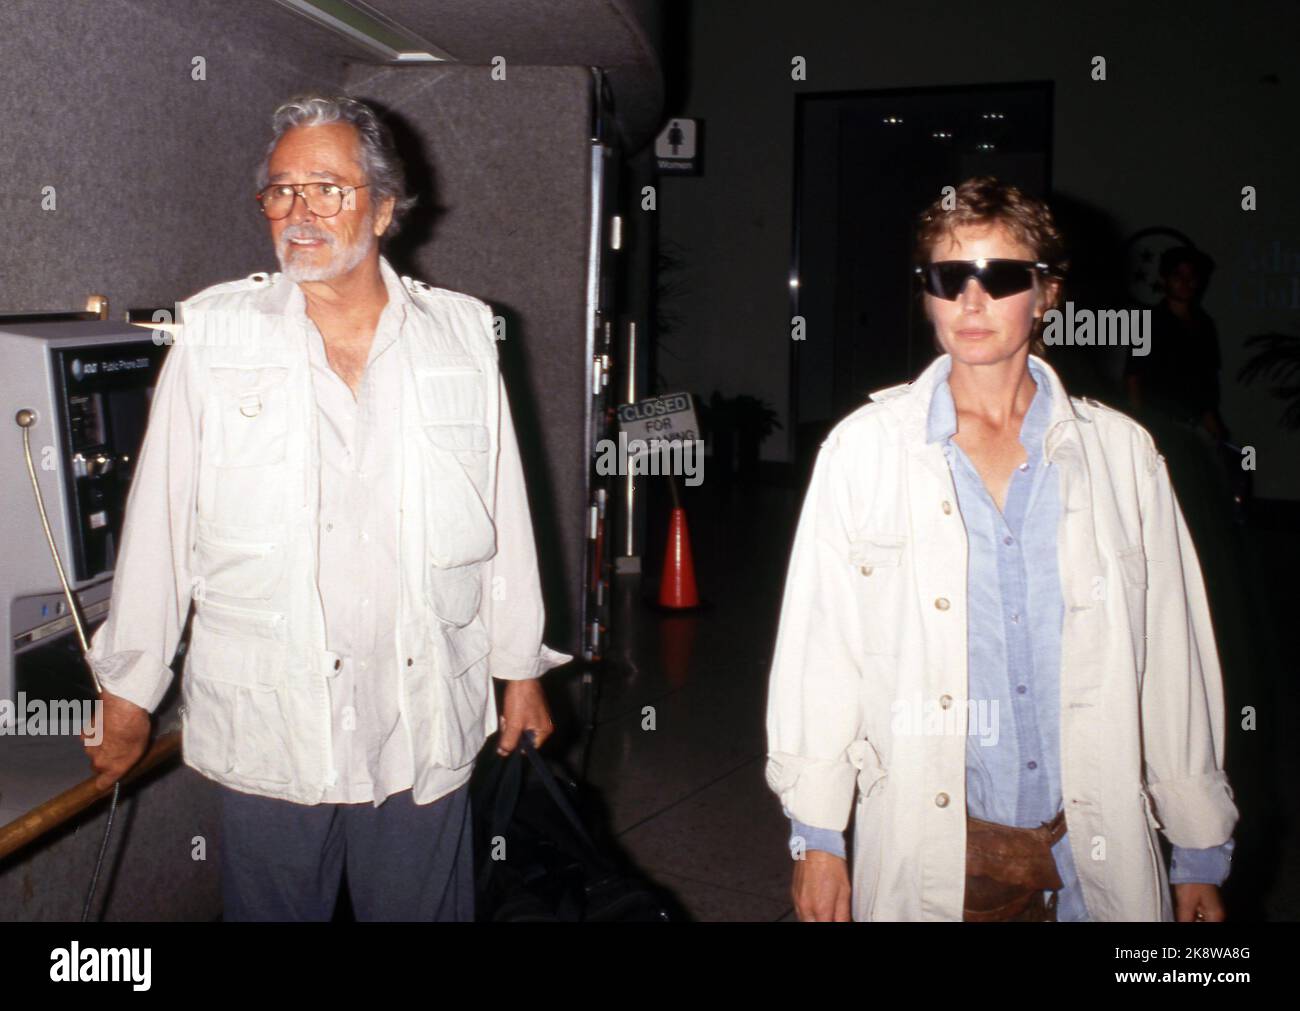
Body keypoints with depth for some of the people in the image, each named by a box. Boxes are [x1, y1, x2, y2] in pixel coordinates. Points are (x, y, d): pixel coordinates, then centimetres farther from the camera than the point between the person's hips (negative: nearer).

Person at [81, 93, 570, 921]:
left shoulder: (463, 333, 3)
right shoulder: (214, 333, -1)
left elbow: (504, 513, 7)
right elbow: (159, 521, 2)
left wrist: (521, 667, 11)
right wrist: (129, 694, 6)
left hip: (424, 727, 1)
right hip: (265, 726, -1)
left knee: (425, 907, 12)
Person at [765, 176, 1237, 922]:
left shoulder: (1122, 452, 1)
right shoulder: (863, 447, -3)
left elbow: (1174, 658, 4)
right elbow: (818, 648, -2)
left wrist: (1201, 855, 6)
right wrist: (817, 836, -2)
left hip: (1099, 852, 2)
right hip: (928, 853, -1)